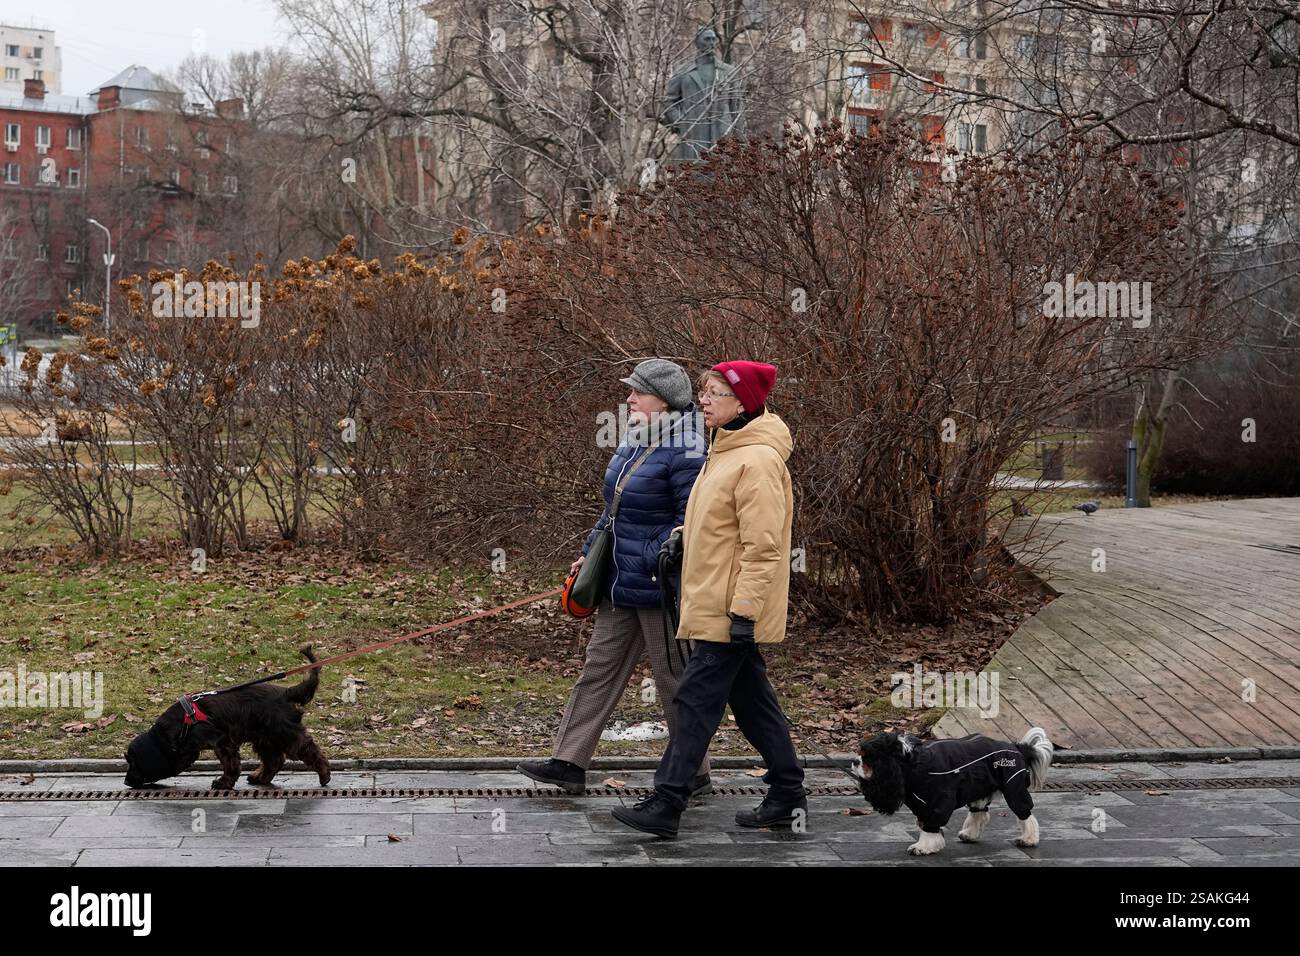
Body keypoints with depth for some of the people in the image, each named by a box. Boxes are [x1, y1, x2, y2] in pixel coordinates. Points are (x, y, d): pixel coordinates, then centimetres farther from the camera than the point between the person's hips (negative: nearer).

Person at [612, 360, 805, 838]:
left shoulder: (757, 461, -18)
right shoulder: (726, 451, 13)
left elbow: (762, 547, -21)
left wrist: (743, 611, -23)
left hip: (730, 612, -10)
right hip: (716, 606, 10)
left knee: (695, 701, -7)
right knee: (752, 701, 14)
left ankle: (666, 804, -2)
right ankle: (788, 795, 23)